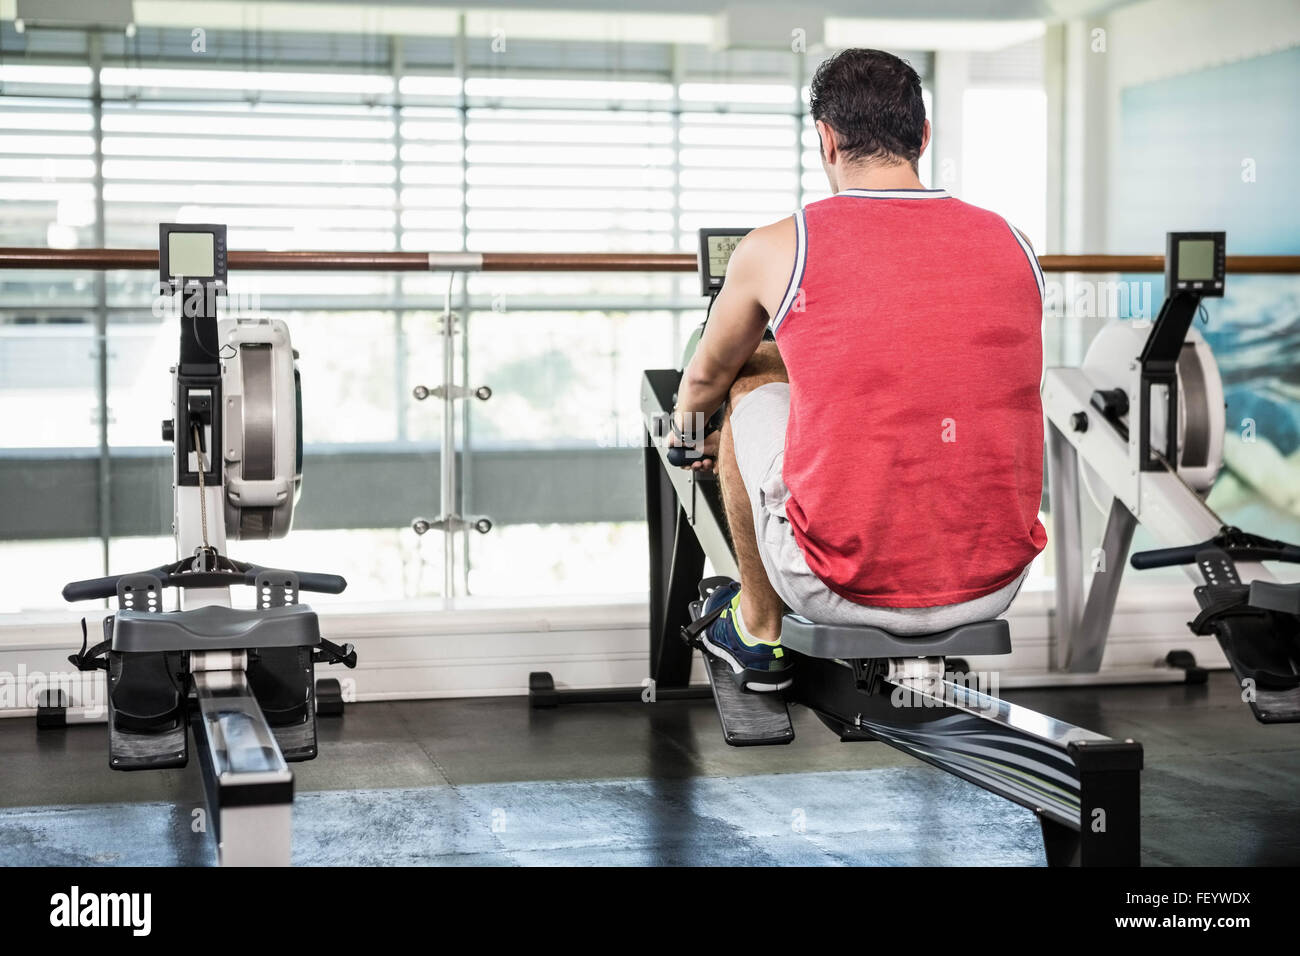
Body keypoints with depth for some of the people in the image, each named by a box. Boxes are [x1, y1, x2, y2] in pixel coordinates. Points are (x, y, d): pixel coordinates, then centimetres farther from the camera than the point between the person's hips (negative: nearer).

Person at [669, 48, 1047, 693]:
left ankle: (758, 629, 30)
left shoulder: (777, 250, -4)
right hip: (994, 588, 4)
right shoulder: (1011, 245, 5)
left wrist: (686, 436, 43)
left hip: (846, 587, -3)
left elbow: (705, 376, 19)